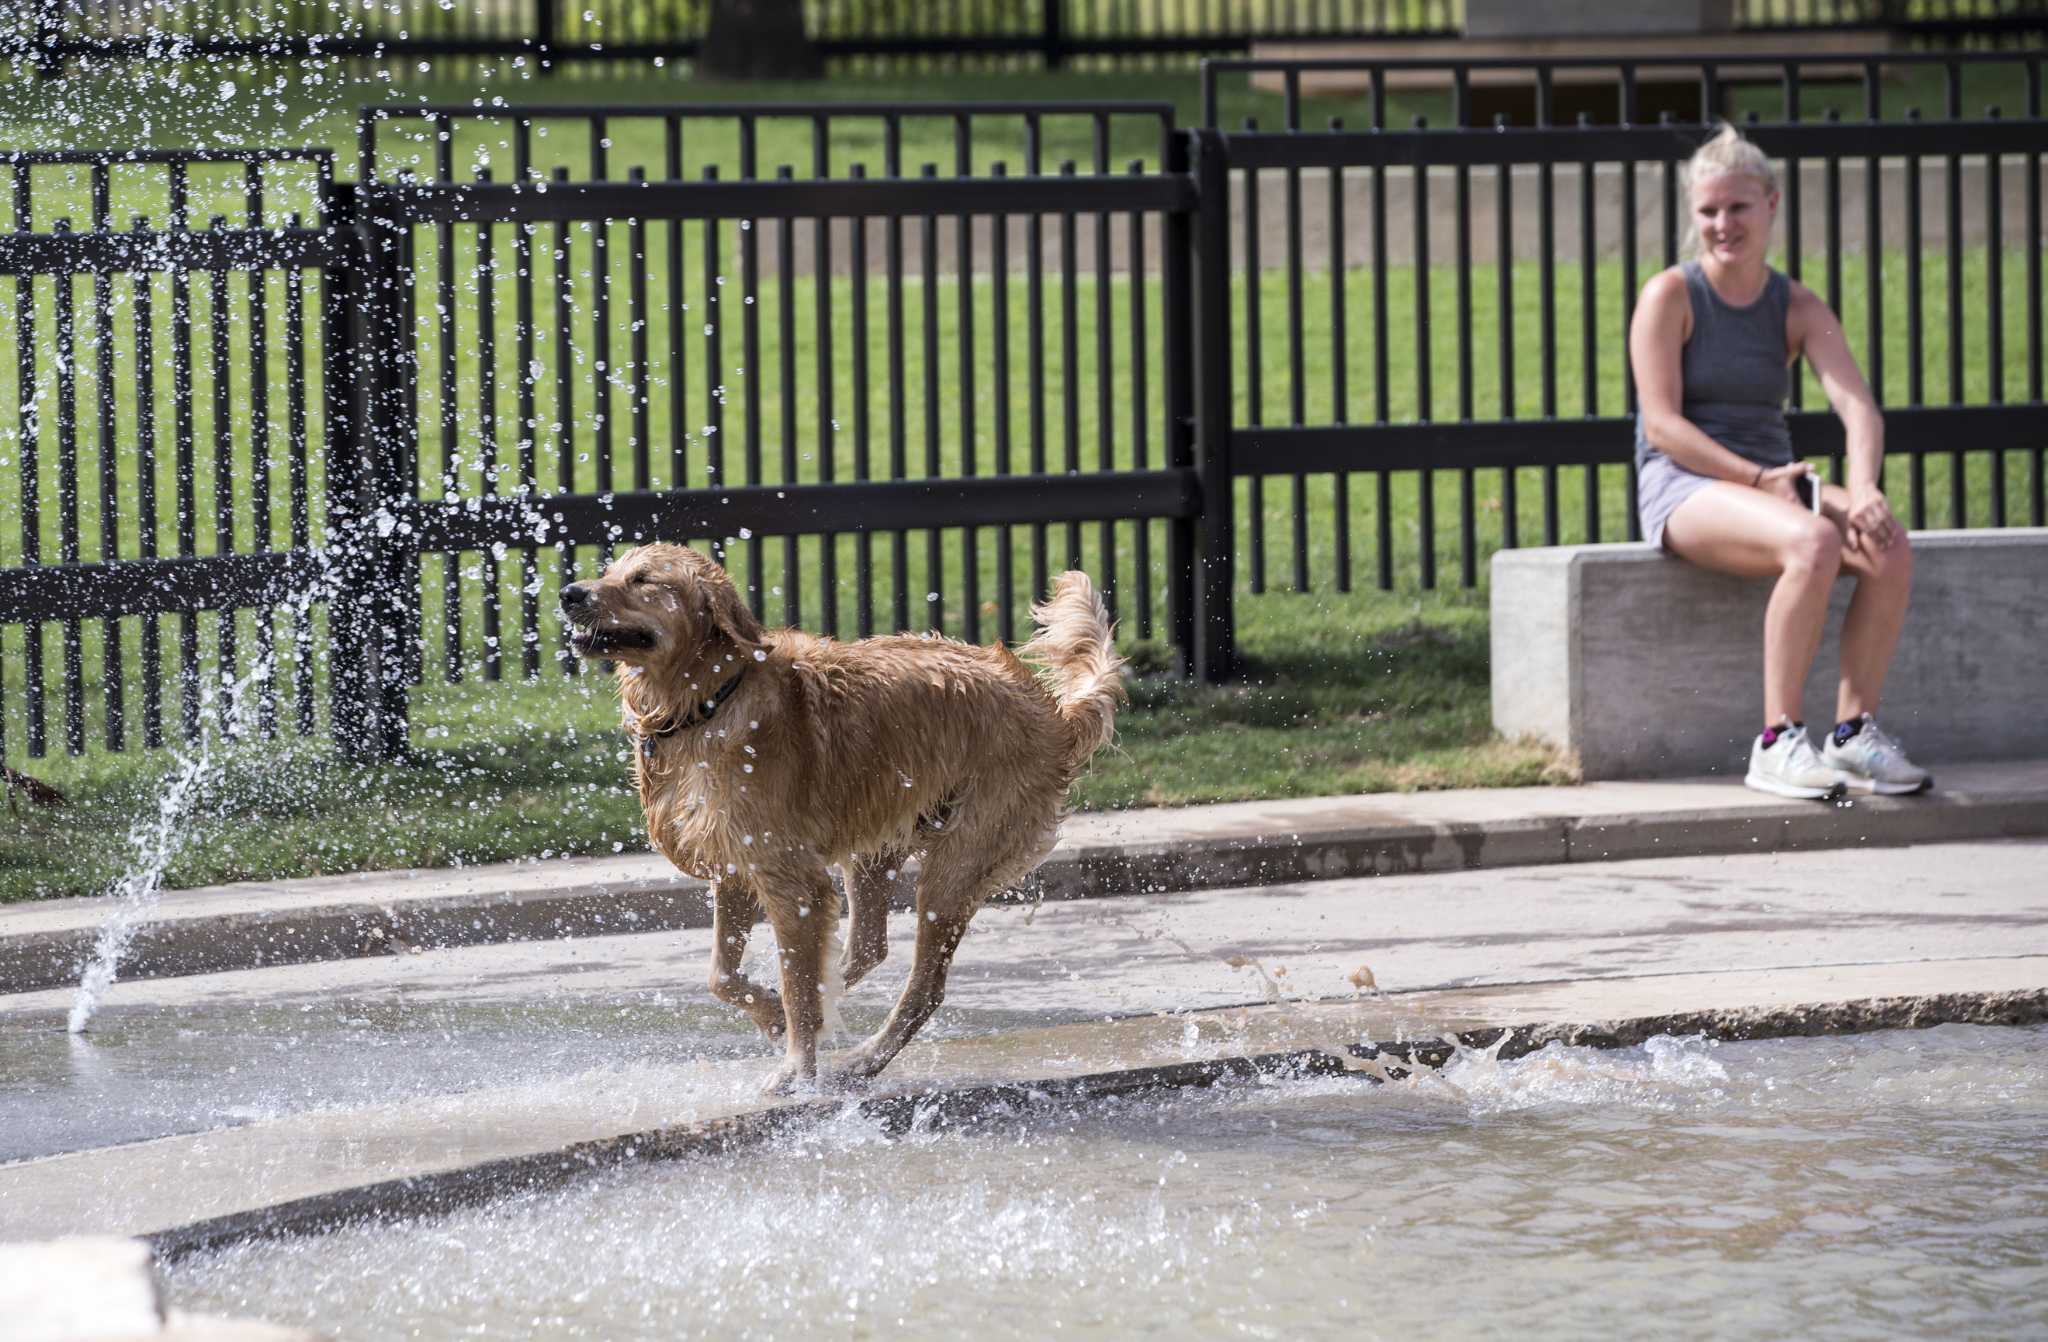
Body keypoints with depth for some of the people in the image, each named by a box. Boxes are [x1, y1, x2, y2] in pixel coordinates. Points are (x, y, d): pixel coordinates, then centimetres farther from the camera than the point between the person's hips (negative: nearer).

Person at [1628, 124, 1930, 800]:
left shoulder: (1797, 308, 9)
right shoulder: (1670, 297, -3)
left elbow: (1857, 404, -6)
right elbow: (1662, 425, -10)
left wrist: (1864, 489, -27)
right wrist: (1757, 479, -21)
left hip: (1771, 483, 5)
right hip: (1682, 488, -5)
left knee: (1890, 547, -25)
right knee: (1814, 544, -35)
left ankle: (1854, 731, -18)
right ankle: (1777, 743, -32)